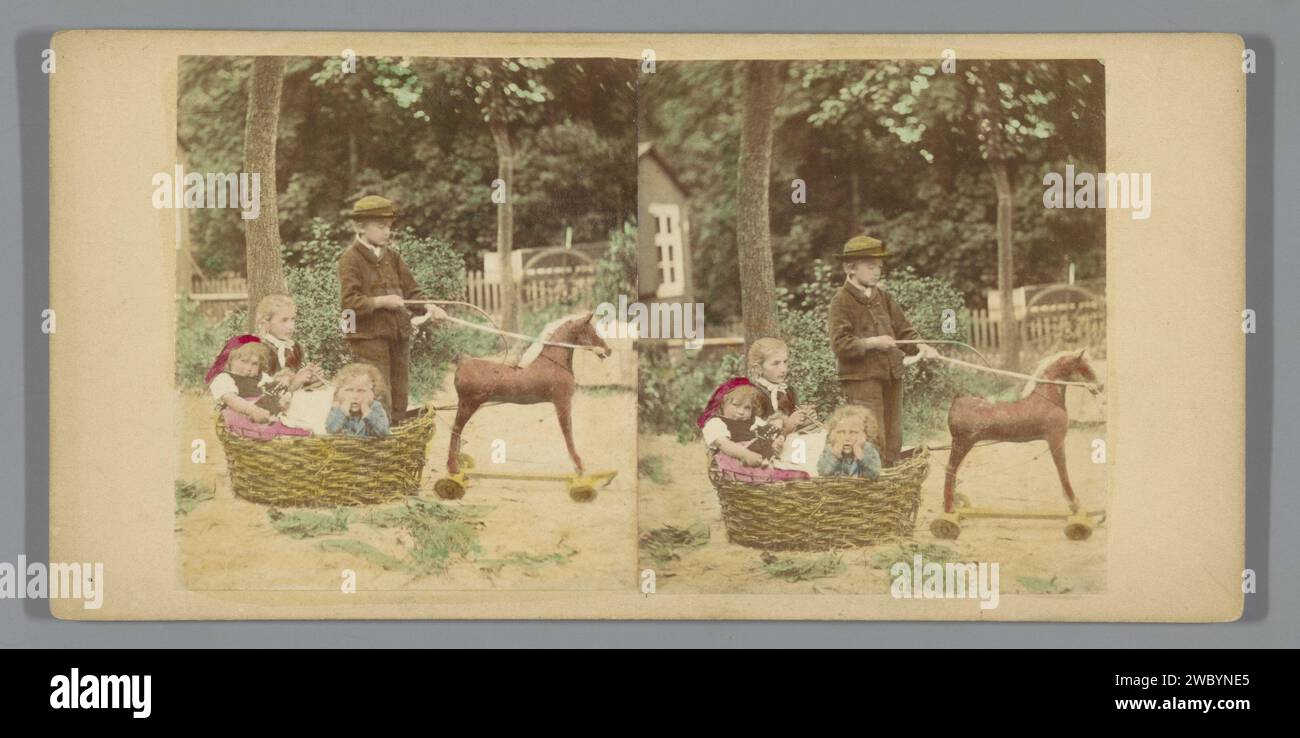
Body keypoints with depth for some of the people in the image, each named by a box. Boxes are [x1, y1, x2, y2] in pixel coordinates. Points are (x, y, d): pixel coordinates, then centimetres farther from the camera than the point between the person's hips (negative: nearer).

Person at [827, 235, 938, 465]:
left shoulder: (883, 297, 13)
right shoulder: (842, 301, -7)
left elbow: (904, 330, 15)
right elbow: (840, 344, -15)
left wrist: (920, 346, -5)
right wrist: (871, 343, -26)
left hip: (891, 376, 7)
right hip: (861, 378, -7)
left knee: (893, 442, 12)